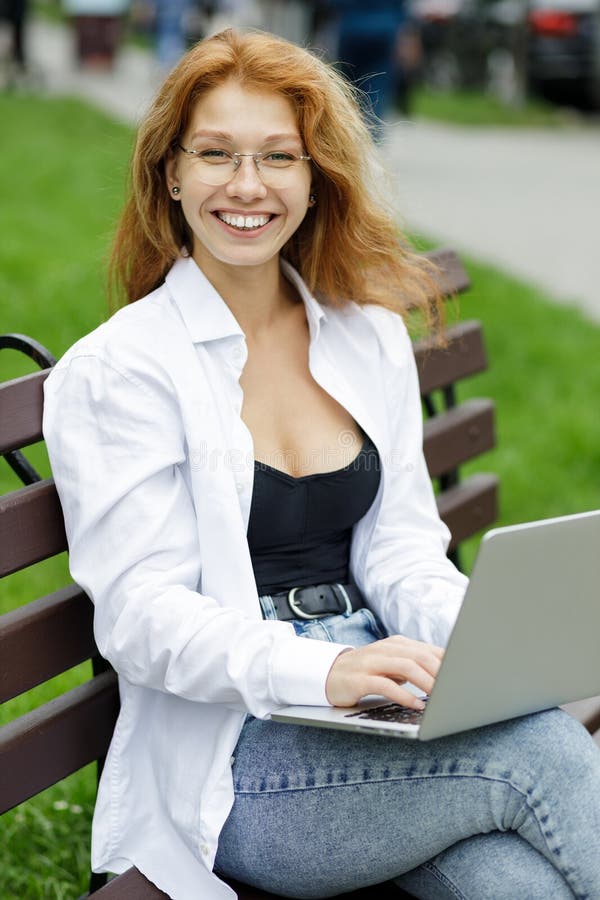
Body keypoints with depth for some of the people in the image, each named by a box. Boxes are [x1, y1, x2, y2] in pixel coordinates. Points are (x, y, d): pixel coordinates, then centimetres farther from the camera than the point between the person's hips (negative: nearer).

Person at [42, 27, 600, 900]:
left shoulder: (372, 336, 14)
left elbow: (398, 548, 12)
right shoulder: (117, 370, -4)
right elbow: (141, 615, -11)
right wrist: (323, 672, -27)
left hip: (379, 711, 5)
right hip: (229, 753, -4)